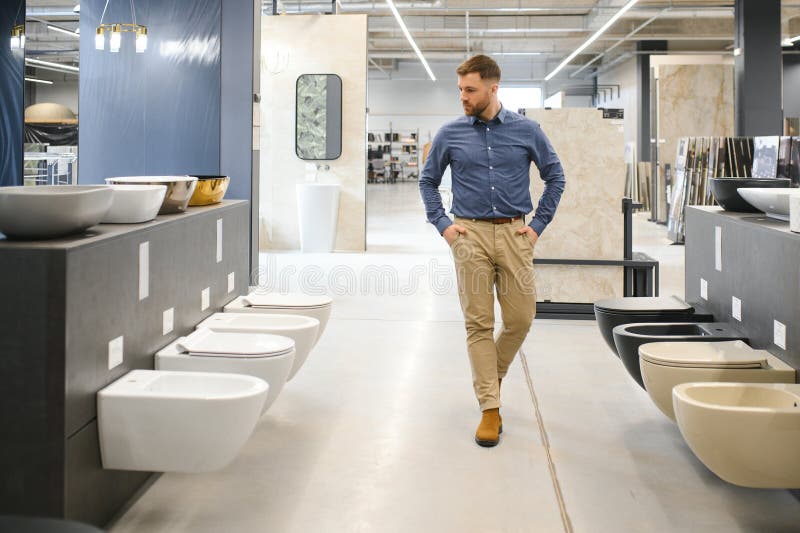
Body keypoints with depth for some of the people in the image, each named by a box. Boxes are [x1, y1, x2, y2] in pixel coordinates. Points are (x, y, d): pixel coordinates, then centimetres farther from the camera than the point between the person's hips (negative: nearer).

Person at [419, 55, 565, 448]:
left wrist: (538, 224, 4)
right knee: (479, 323, -2)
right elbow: (428, 181, 15)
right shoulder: (450, 134, 4)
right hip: (470, 235, 0)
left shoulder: (526, 131, 3)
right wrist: (442, 224, 4)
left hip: (514, 234, 1)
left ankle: (490, 376, 30)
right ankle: (490, 408, 4)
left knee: (520, 319, 2)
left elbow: (555, 177, 11)